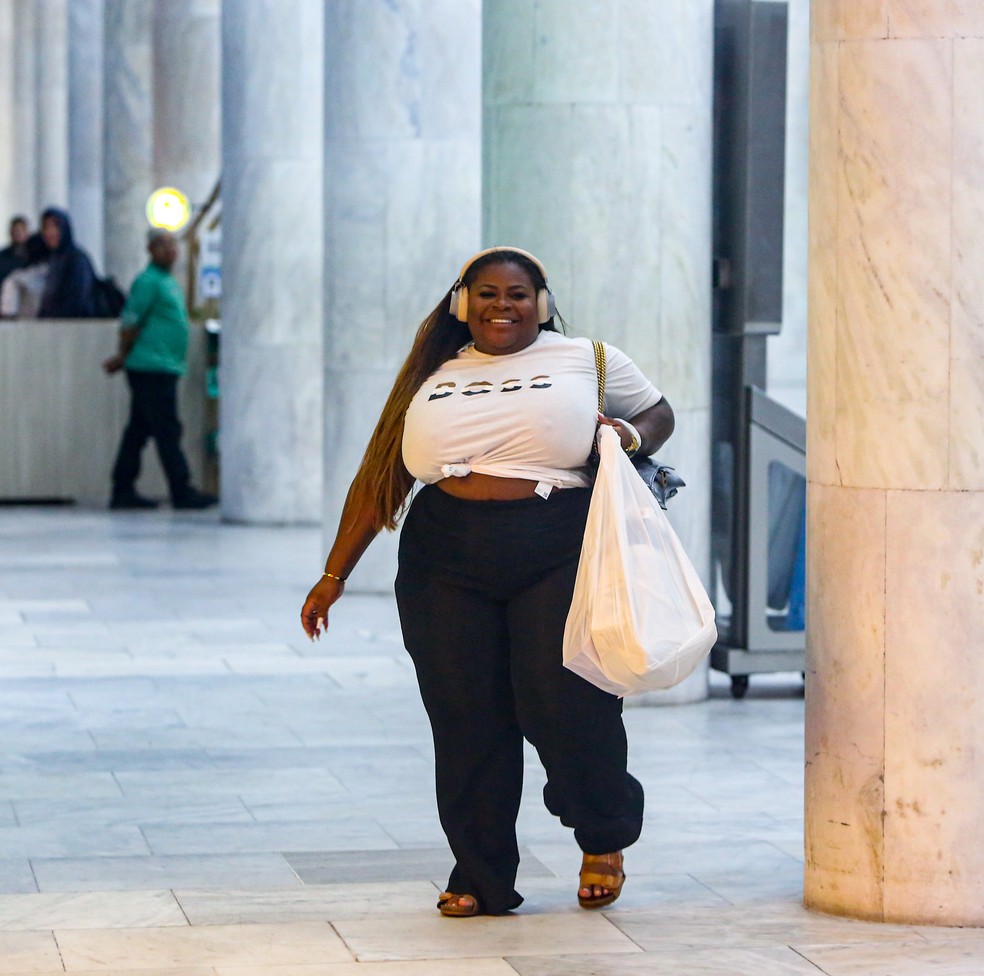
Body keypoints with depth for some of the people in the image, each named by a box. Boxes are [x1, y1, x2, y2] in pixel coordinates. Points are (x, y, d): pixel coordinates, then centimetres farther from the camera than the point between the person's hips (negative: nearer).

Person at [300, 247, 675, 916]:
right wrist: (334, 576, 14)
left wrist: (631, 438, -1)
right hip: (449, 560, 2)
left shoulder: (587, 362, 11)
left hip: (560, 554, -2)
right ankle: (482, 879, 10)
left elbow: (659, 414, 23)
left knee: (567, 702, -12)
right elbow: (379, 483, 17)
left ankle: (605, 840, 16)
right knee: (466, 719, -2)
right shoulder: (432, 381, 16)